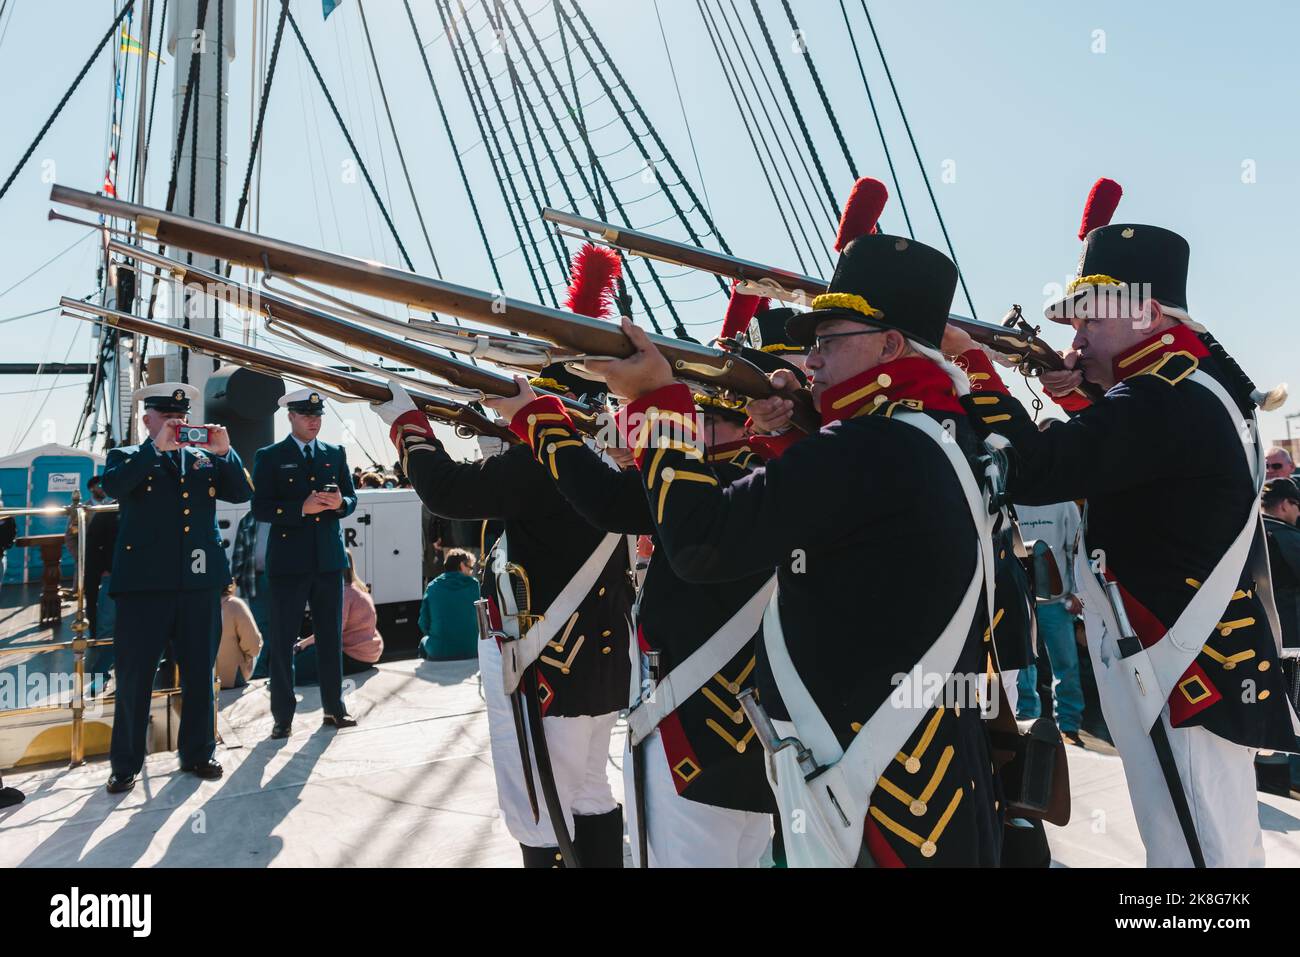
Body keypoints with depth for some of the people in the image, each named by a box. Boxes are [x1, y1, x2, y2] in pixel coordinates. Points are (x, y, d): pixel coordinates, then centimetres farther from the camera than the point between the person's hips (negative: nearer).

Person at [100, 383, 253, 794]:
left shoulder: (205, 458, 14)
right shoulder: (125, 457, 7)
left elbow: (242, 493, 3)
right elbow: (113, 486, -14)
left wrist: (224, 452, -9)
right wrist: (156, 447, -18)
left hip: (200, 581, 3)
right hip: (144, 582, -3)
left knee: (199, 673, 10)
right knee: (134, 676, 2)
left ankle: (198, 753, 23)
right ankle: (125, 764, 16)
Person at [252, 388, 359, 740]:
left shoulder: (335, 454, 11)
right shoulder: (269, 457, 1)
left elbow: (351, 498, 11)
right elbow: (261, 508, -7)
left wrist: (340, 503, -12)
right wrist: (302, 508, -20)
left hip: (329, 558, 3)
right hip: (288, 560, -3)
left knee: (332, 636, 9)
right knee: (282, 641, 2)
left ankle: (334, 708, 20)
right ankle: (282, 716, 11)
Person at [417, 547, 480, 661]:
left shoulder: (432, 587, 0)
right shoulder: (474, 585, -2)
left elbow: (424, 625, 1)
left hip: (438, 653, 1)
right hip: (471, 652, -1)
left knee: (424, 641, 32)